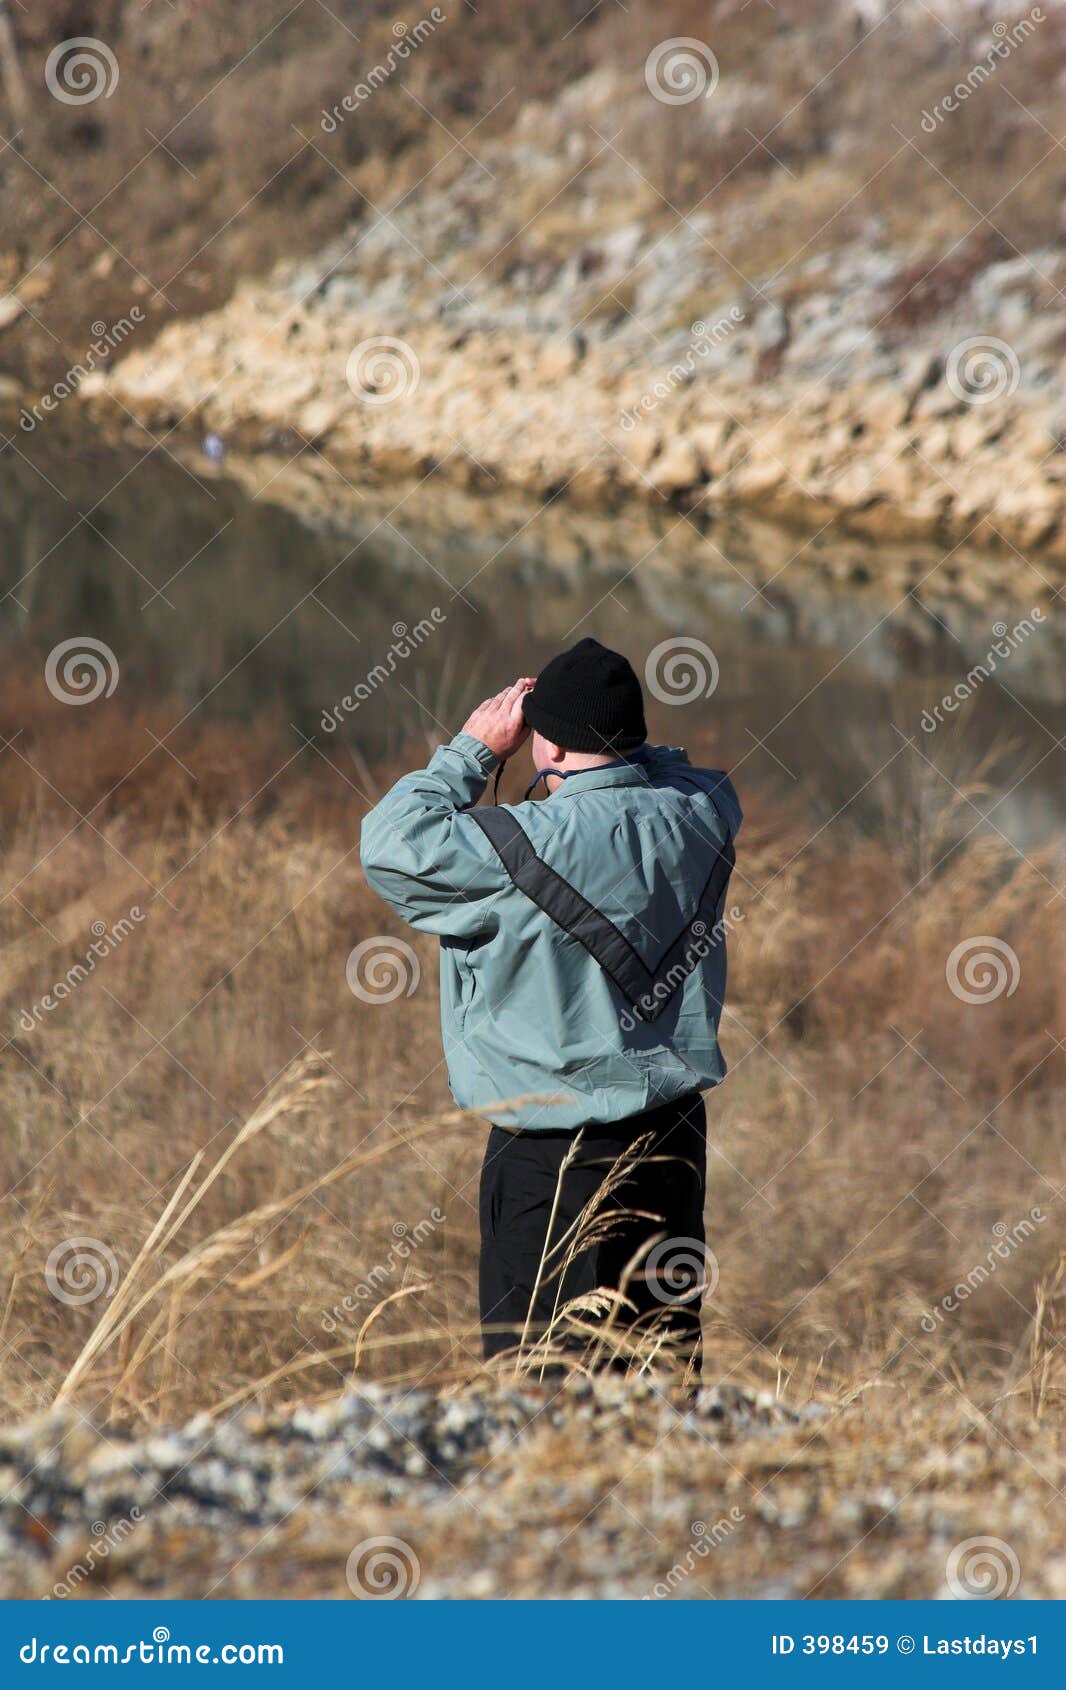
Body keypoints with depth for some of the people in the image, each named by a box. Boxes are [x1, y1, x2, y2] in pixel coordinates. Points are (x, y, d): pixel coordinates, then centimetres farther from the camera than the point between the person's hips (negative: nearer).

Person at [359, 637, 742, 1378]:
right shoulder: (694, 817, 0)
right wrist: (619, 738, 14)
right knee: (665, 1360, 14)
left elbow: (393, 844, -16)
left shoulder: (533, 844, -20)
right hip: (676, 1130, 7)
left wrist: (472, 751, -5)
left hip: (557, 1156, -6)